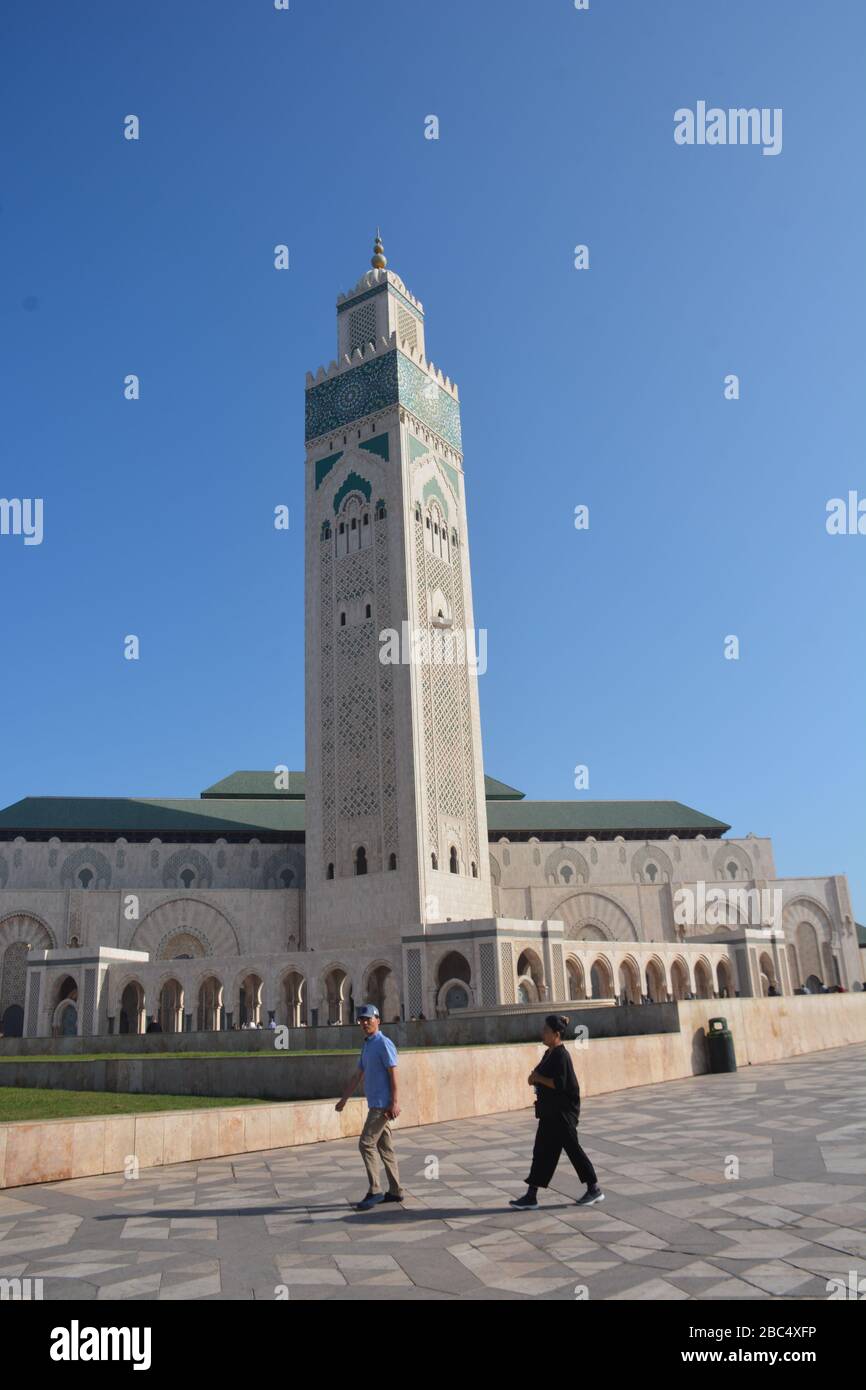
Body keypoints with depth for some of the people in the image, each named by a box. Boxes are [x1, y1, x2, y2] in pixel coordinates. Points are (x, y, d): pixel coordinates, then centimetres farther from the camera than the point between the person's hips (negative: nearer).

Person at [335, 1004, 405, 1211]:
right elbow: (357, 1076, 20)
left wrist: (394, 1103, -21)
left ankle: (374, 1191, -5)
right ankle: (395, 1191, 17)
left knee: (366, 1144, -10)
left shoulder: (384, 1044, -12)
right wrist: (343, 1099, 18)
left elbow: (393, 1074, -17)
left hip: (383, 1104, -9)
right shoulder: (367, 1046, 15)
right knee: (384, 1147, 11)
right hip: (375, 1104, 9)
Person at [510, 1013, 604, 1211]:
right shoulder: (549, 1053, 11)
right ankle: (531, 1195, 15)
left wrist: (538, 1078, -17)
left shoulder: (561, 1055, -19)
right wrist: (536, 1078, 2)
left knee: (572, 1148, 2)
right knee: (542, 1150, 10)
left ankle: (594, 1189, 17)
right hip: (550, 1111, 10)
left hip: (563, 1111, -10)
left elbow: (560, 1083, -25)